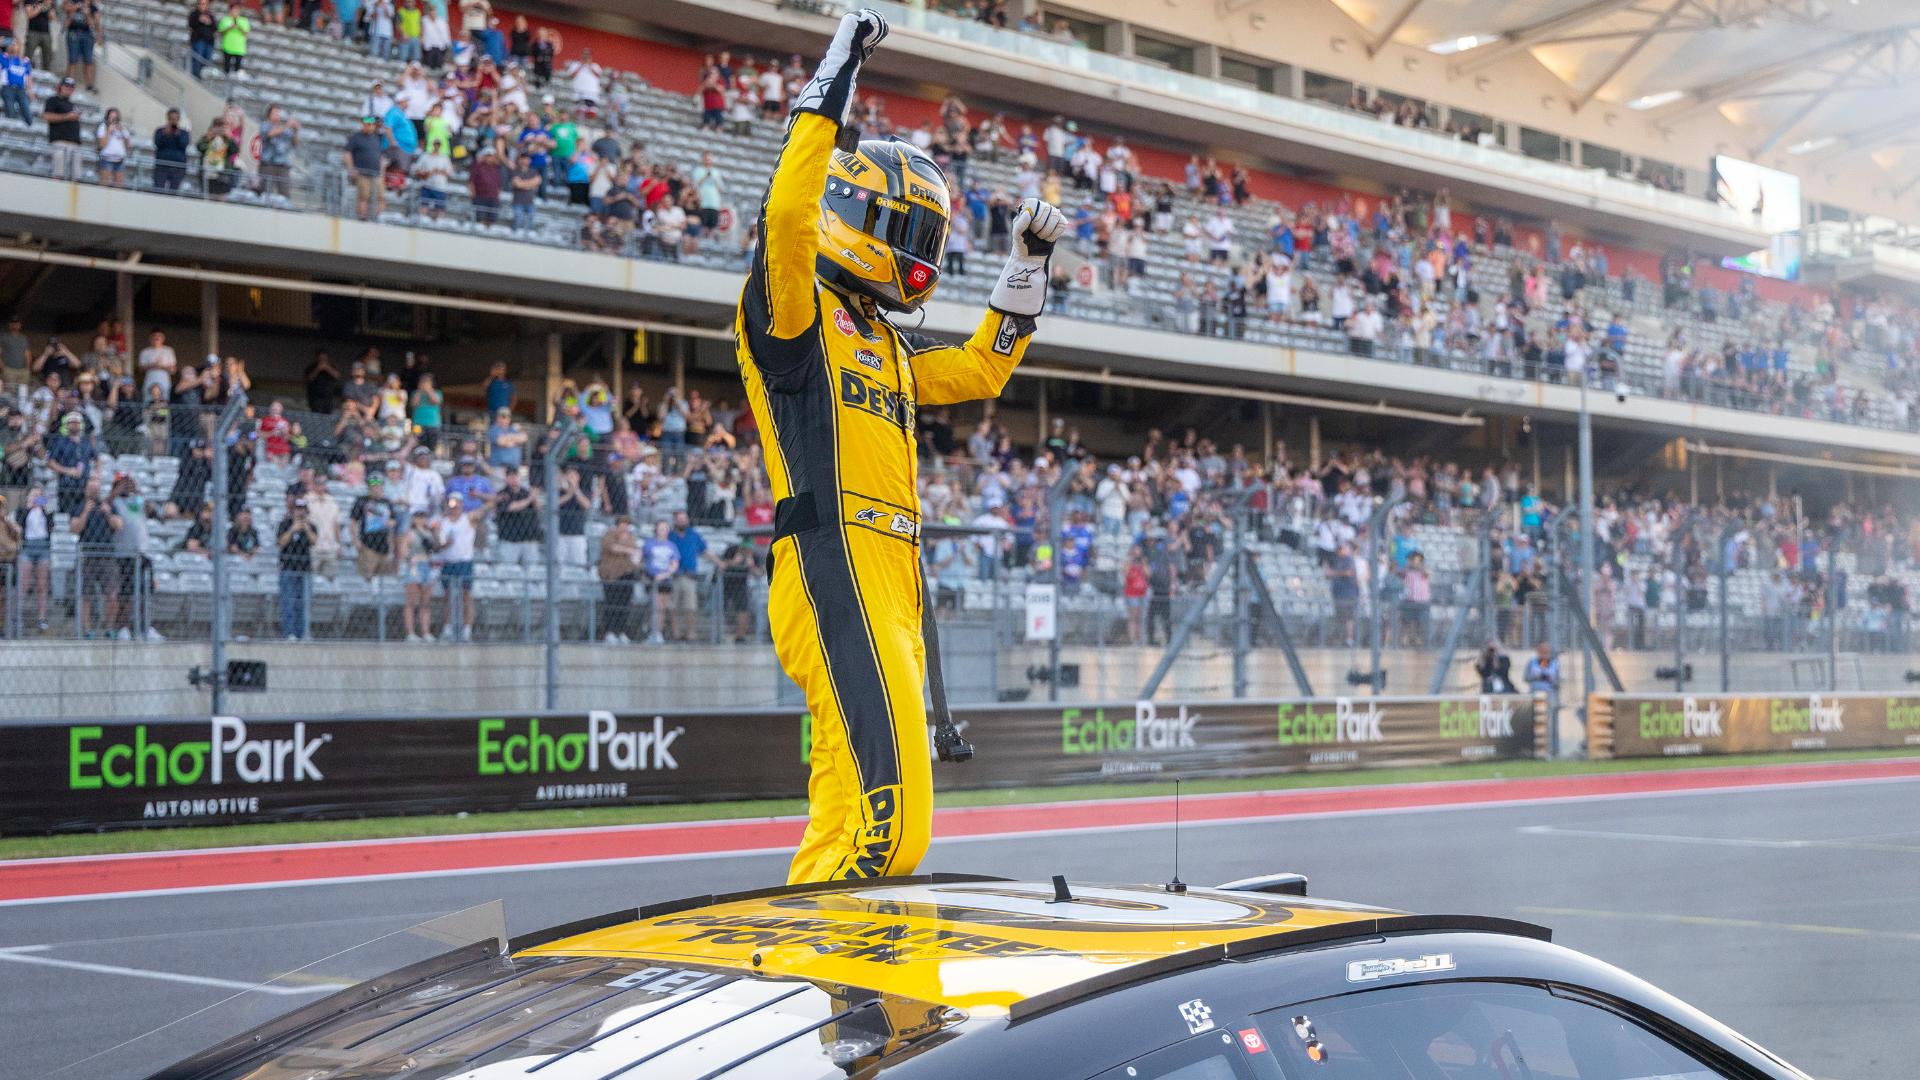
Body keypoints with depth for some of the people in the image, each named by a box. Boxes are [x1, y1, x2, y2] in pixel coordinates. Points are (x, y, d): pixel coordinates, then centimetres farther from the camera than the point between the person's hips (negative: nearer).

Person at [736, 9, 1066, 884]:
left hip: (890, 586, 10)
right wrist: (831, 90, -15)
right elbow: (789, 215, -17)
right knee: (885, 822, -21)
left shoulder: (887, 346, 27)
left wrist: (1029, 263, 34)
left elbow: (982, 370, 39)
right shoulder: (792, 311, 1)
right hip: (834, 572, -10)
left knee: (851, 818, 7)